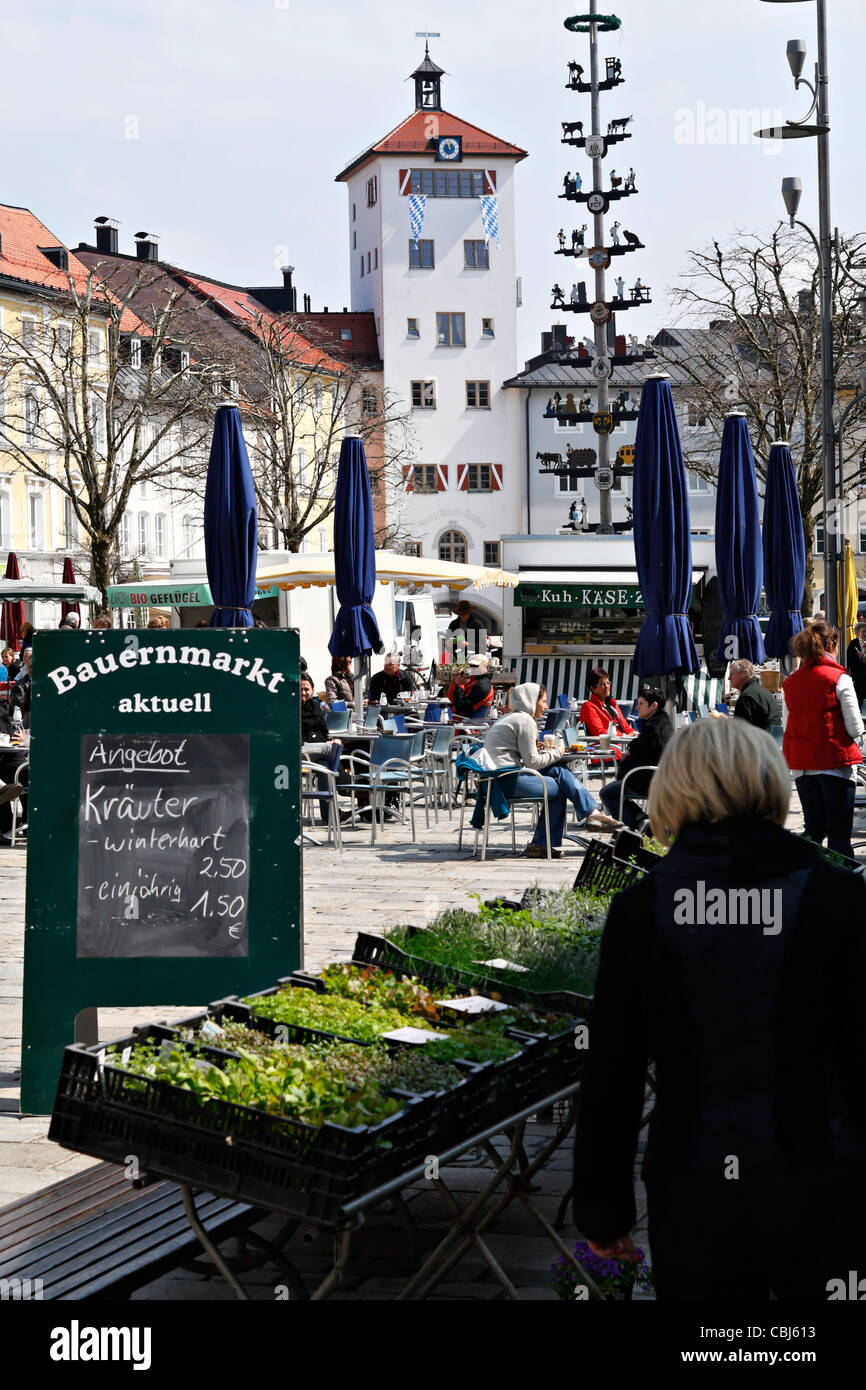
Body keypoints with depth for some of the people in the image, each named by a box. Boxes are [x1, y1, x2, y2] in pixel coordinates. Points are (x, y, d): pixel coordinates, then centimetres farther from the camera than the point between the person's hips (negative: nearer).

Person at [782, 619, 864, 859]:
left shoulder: (791, 682, 6)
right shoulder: (839, 679, -10)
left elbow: (789, 724, 11)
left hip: (801, 765, 5)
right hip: (835, 763, -5)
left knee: (813, 831, 13)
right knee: (839, 834, -1)